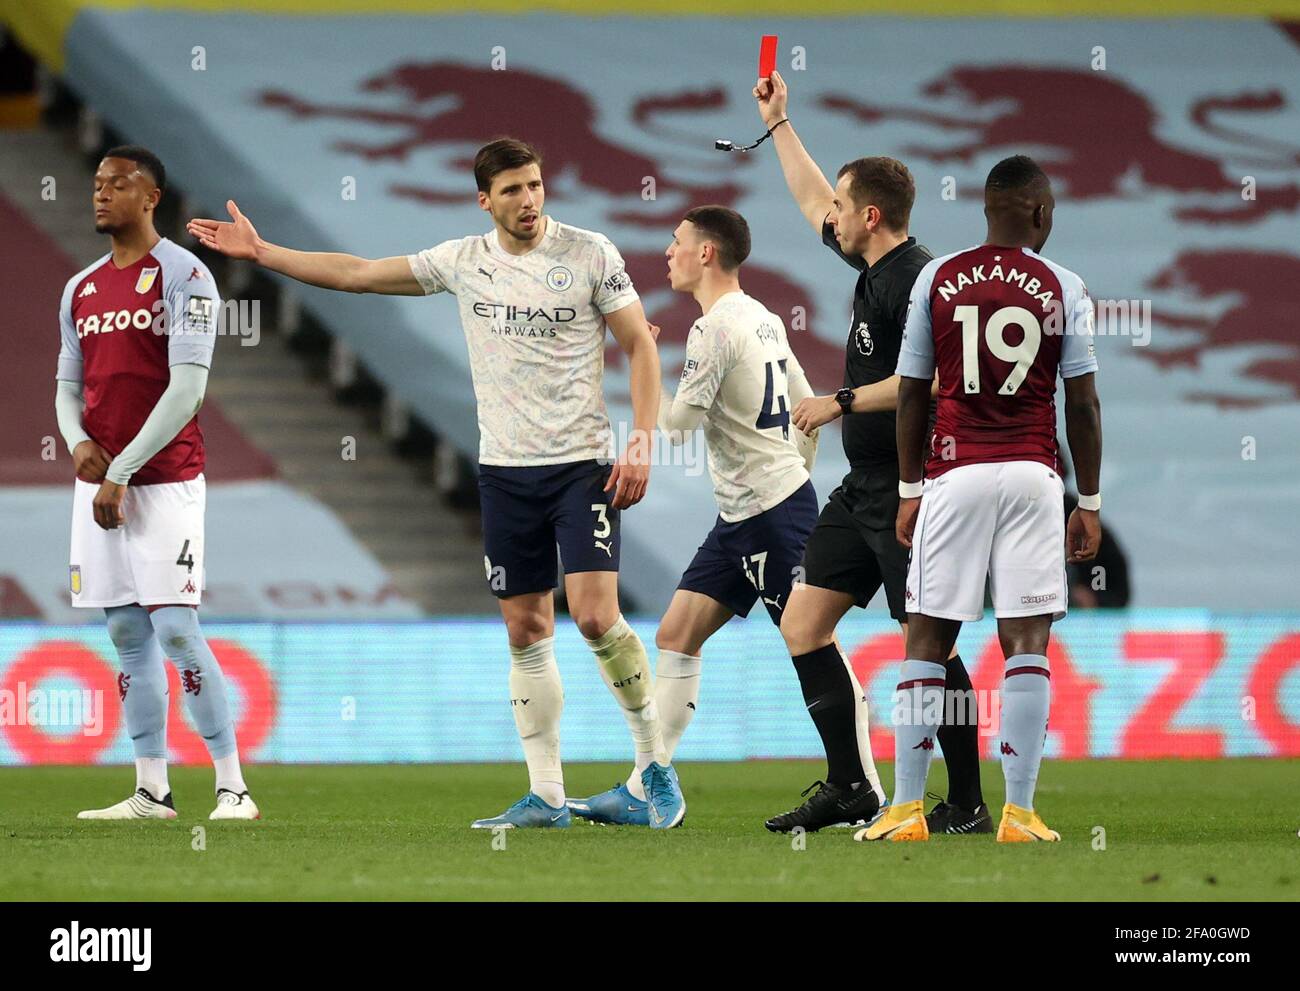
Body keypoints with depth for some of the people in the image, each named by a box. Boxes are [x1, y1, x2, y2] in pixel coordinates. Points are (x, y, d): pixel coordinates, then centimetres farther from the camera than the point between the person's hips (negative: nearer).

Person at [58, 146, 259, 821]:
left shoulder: (183, 276, -7)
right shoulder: (81, 290, 15)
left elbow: (187, 387, -13)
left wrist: (121, 472, -14)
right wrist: (78, 442, -3)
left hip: (165, 481, -7)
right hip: (97, 482, 7)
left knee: (175, 631, -12)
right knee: (128, 635, 7)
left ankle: (233, 788, -7)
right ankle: (151, 792, 11)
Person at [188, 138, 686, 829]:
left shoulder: (590, 254, -3)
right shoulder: (463, 261, 6)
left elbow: (640, 346, 0)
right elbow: (357, 274, 12)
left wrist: (642, 442, -10)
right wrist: (259, 253, 9)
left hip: (582, 462, -4)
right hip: (504, 468, 4)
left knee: (595, 613, -17)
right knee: (526, 631, 4)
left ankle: (655, 765, -1)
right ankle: (546, 797, 8)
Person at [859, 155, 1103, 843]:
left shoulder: (937, 279, 4)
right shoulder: (1062, 288, 2)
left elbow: (911, 394, 6)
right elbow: (1083, 405, 2)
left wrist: (909, 490, 14)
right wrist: (1089, 503, 9)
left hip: (955, 474, 1)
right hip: (1032, 476, -1)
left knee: (927, 639, 5)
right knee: (1027, 641, 0)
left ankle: (906, 808, 2)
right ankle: (1019, 812, -5)